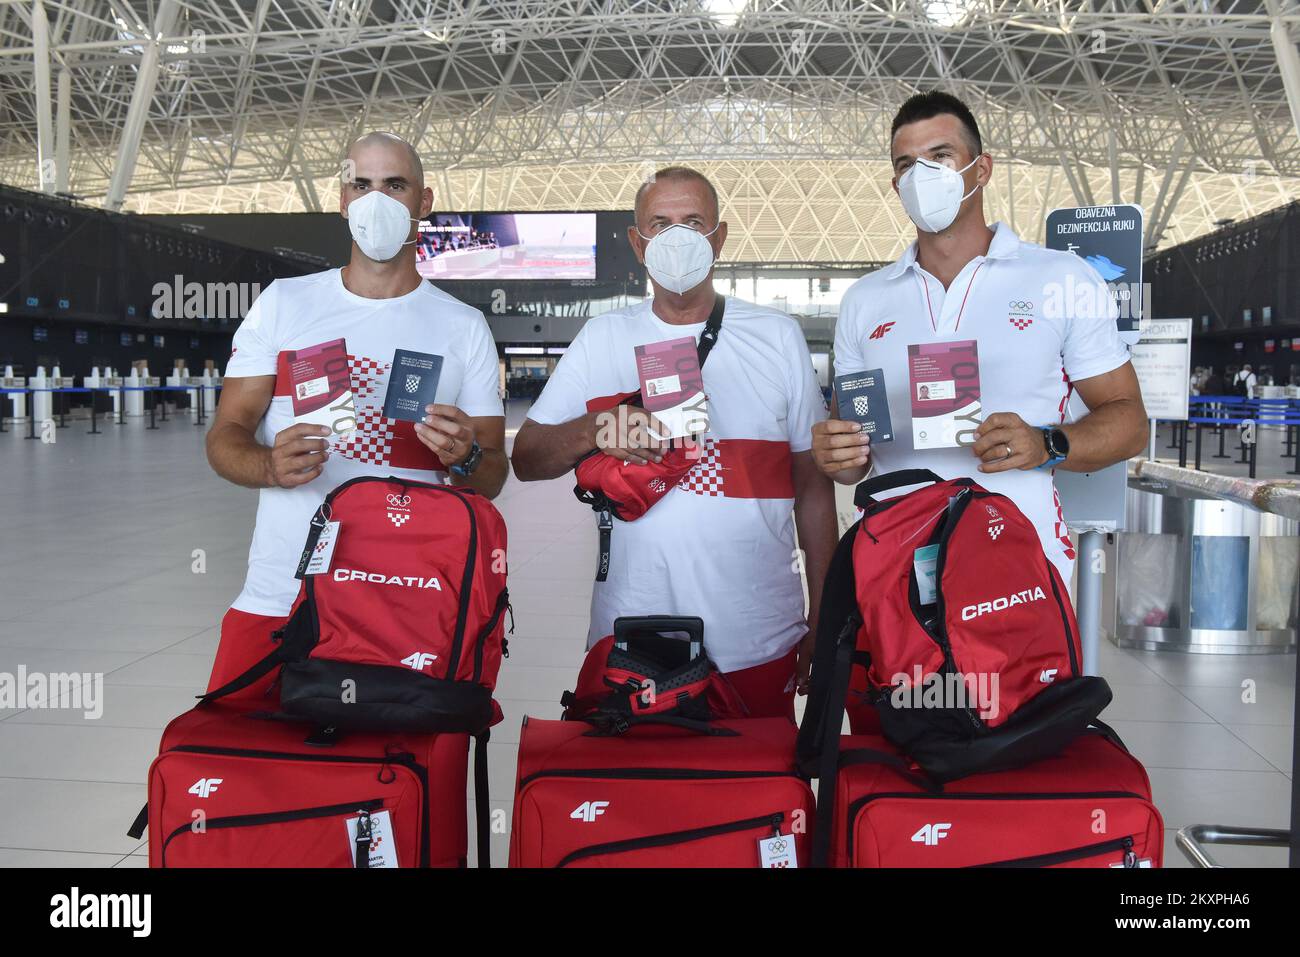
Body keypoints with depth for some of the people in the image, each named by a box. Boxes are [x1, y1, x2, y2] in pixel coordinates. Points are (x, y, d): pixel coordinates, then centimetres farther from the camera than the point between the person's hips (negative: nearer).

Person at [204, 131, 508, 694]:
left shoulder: (465, 328, 7)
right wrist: (270, 465, -16)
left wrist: (466, 459, -17)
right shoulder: (283, 302, 9)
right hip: (274, 599, 1)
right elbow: (225, 437, 6)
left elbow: (492, 478, 7)